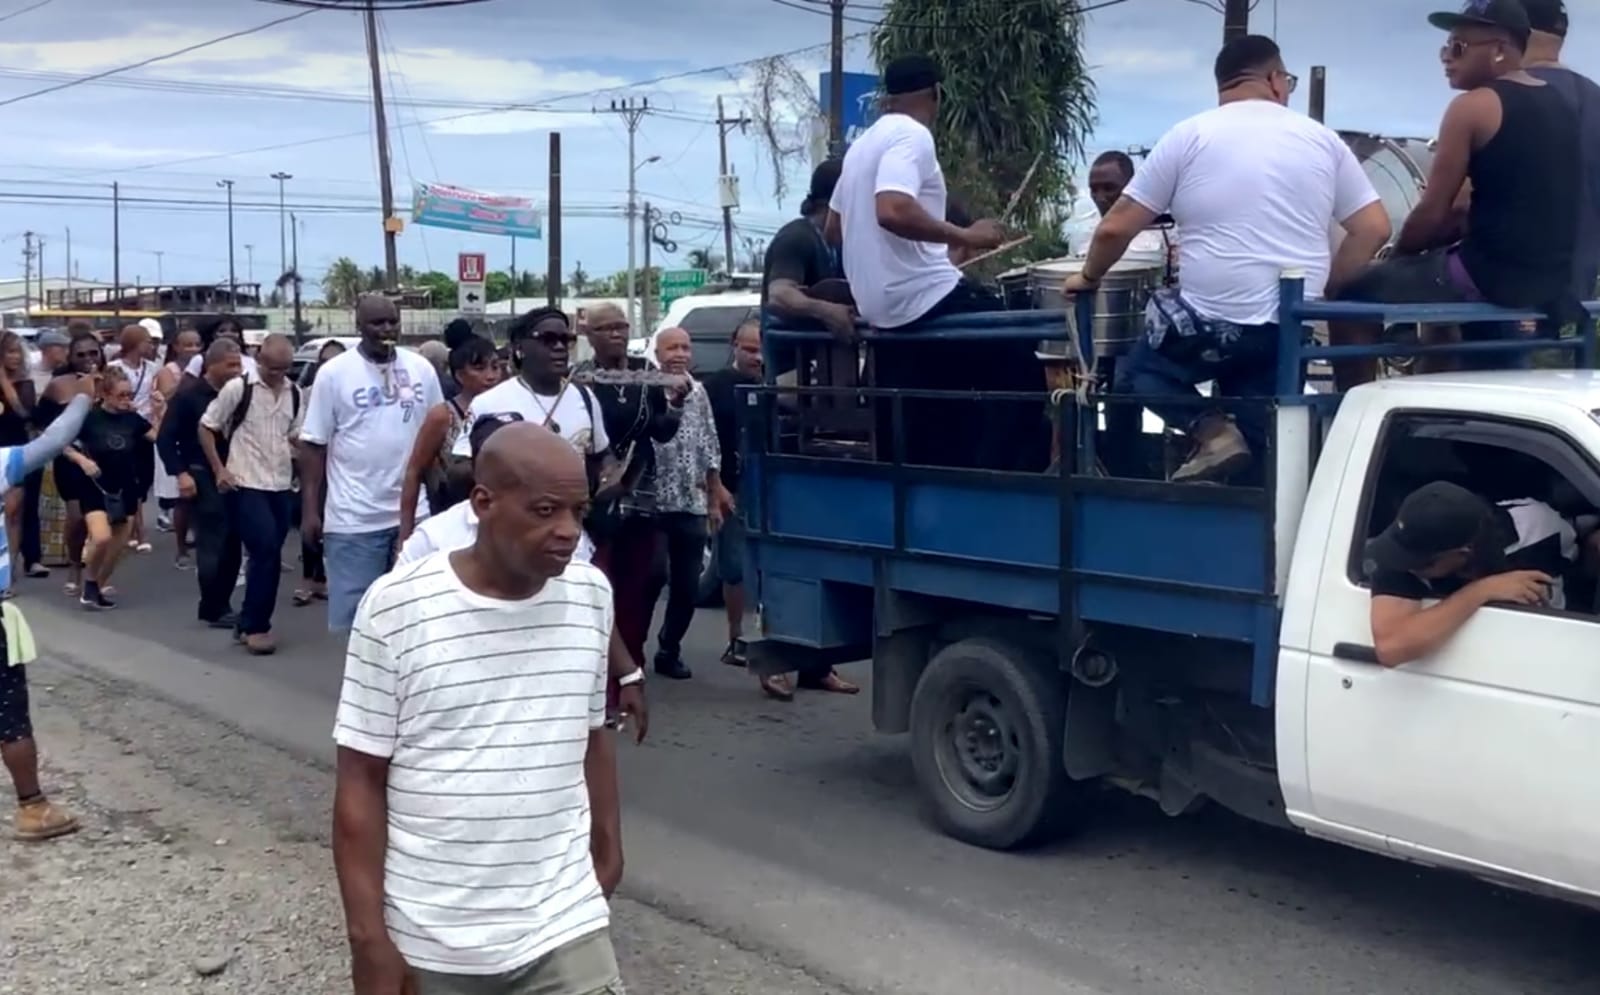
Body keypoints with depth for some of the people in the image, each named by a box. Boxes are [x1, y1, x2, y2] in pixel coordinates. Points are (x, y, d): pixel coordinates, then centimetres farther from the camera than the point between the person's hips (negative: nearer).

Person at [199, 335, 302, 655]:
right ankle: (256, 626, -2)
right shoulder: (237, 388, -9)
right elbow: (206, 427, -2)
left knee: (267, 556, 9)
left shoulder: (293, 393, 7)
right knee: (266, 553, -13)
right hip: (246, 485, -5)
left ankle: (249, 622, 21)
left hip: (281, 486, 5)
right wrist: (219, 470, -7)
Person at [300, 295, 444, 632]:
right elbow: (314, 445, -2)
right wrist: (310, 510, -6)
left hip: (412, 511, 3)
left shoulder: (421, 369, 5)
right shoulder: (334, 373, -4)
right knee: (356, 612, 3)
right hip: (354, 518, -3)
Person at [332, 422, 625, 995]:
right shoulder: (396, 607, -12)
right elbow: (361, 781, -8)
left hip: (564, 928, 2)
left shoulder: (591, 597, -2)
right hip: (427, 940, -2)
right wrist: (368, 937, -9)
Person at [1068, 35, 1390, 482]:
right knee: (1255, 448, 17)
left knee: (1135, 376, 21)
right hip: (1292, 327, 4)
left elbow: (1115, 228, -2)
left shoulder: (1188, 135, -2)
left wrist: (1089, 276, 16)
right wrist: (1322, 287, 16)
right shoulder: (1322, 139, 7)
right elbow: (1373, 230, 5)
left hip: (1210, 321, -3)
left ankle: (1210, 430, -3)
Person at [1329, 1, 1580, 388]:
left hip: (1492, 274, -9)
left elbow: (1432, 213, -11)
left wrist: (1397, 254, 6)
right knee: (1440, 264, 36)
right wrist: (1458, 226, 22)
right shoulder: (1562, 105, 13)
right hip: (1552, 277, 9)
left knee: (1352, 296, 3)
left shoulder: (1473, 107, -12)